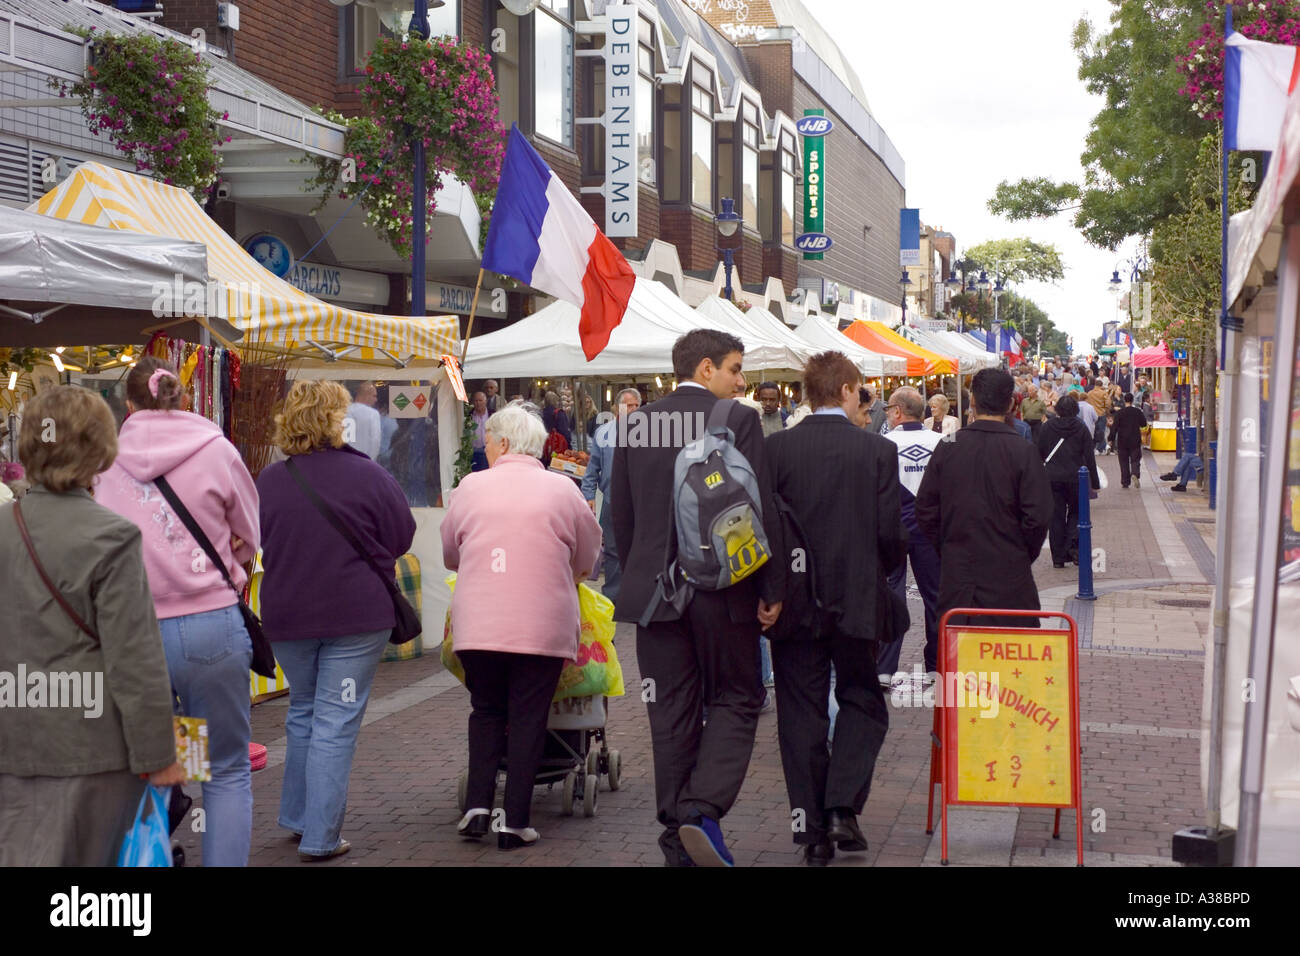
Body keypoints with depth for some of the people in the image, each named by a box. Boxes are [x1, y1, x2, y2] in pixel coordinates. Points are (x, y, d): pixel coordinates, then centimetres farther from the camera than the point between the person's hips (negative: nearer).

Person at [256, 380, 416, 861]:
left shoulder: (267, 481, -3)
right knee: (336, 723, 2)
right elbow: (402, 538, -4)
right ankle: (320, 837, 3)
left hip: (287, 617, 4)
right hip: (356, 614, -4)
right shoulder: (367, 476, -13)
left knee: (302, 712, 22)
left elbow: (256, 544, 10)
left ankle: (297, 817, 31)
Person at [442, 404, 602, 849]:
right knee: (528, 719, 6)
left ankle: (477, 805, 6)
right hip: (543, 626, -1)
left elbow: (449, 553, 16)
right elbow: (588, 556, 12)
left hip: (477, 625, 1)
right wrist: (569, 576, 34)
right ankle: (515, 822, 5)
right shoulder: (562, 489, 2)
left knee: (486, 712, 17)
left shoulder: (471, 487, 4)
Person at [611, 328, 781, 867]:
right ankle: (702, 810, -10)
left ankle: (677, 837, 13)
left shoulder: (637, 423, 6)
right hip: (721, 589, -4)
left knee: (671, 712, 10)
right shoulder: (736, 421, -7)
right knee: (735, 701, 8)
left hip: (654, 592, 4)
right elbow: (757, 509, -10)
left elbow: (621, 514, 10)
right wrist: (770, 590, -4)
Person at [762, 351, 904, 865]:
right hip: (856, 598, -1)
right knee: (861, 702, 16)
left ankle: (813, 829, 9)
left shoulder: (776, 448, -5)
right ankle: (842, 808, 0)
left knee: (802, 712, 8)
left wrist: (773, 587, 9)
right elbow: (890, 532, -7)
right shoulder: (877, 450, -7)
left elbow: (762, 524, -5)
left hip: (794, 604, 1)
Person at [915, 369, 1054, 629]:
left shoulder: (947, 447, -2)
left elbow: (925, 510, 1)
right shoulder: (1022, 451, -9)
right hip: (1008, 577, -2)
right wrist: (1024, 555, 5)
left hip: (955, 573, 2)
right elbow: (1038, 516, -11)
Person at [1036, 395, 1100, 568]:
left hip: (1052, 478, 1)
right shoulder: (1081, 428, -1)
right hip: (1075, 478, -1)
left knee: (1056, 516, 6)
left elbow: (1039, 454, 4)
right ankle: (1073, 546, -5)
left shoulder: (1047, 428, 1)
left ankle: (1058, 557, 6)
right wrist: (1094, 481, 3)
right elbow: (1089, 457, -1)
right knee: (1076, 511, 16)